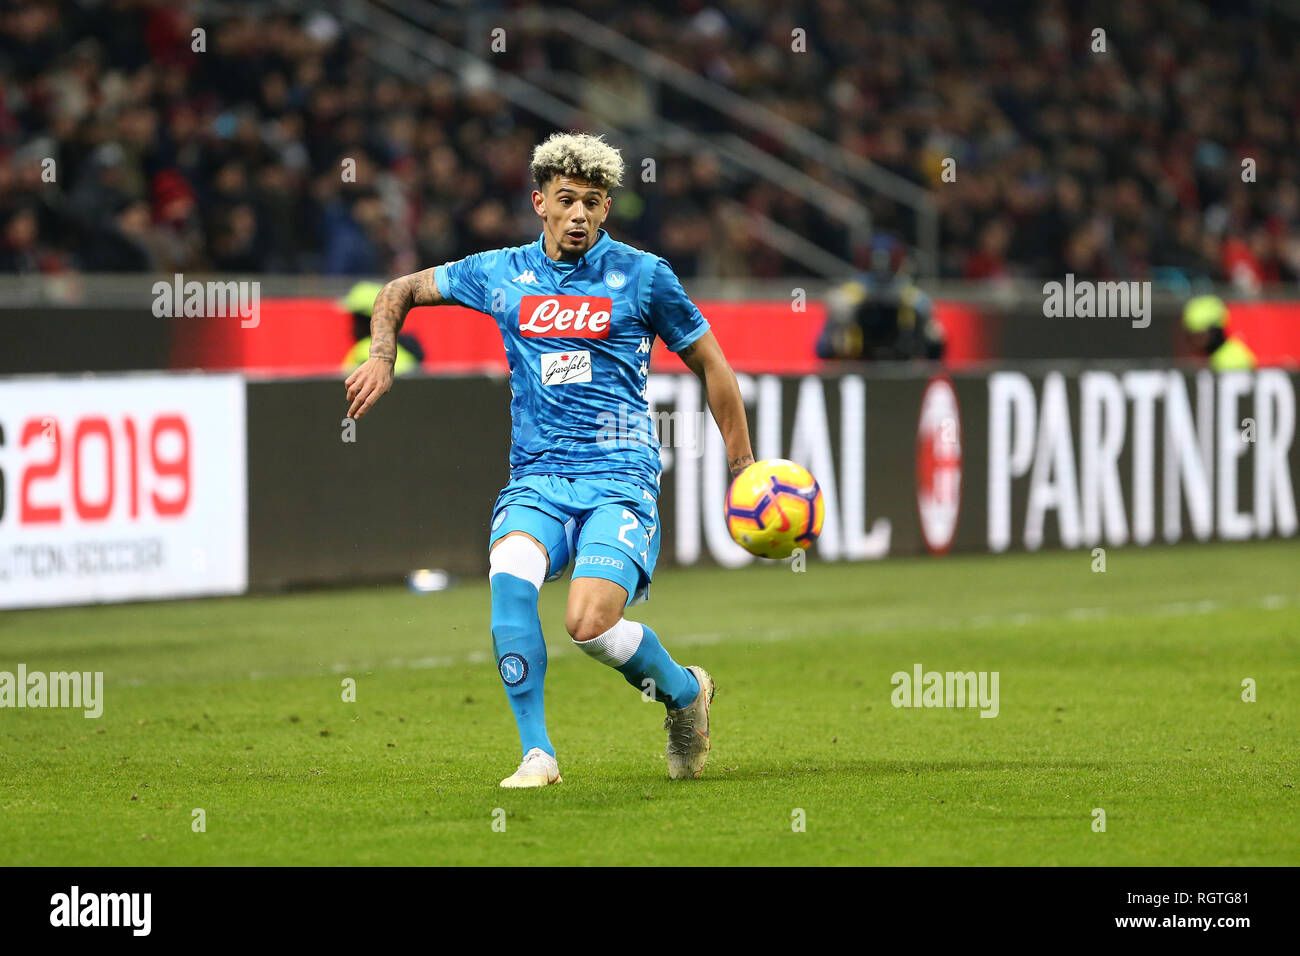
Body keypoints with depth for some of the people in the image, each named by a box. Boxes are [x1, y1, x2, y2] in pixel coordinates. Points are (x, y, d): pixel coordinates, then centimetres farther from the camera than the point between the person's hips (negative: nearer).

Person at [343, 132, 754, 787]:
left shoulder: (641, 276, 2)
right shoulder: (502, 274, 9)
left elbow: (710, 365, 11)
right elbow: (401, 292, 23)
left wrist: (744, 470, 10)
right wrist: (382, 359, 4)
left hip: (620, 479, -3)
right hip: (537, 480, 3)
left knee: (589, 623, -23)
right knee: (509, 576, -30)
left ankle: (685, 693, 9)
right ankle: (536, 754, -22)